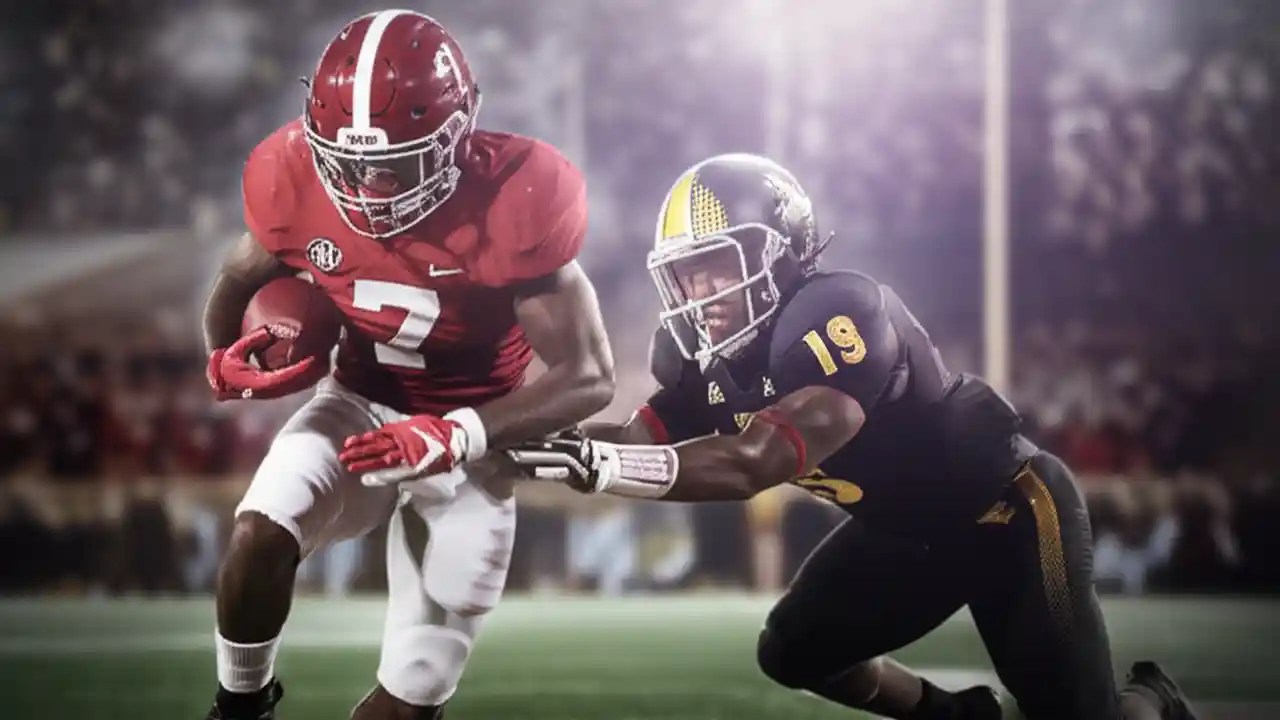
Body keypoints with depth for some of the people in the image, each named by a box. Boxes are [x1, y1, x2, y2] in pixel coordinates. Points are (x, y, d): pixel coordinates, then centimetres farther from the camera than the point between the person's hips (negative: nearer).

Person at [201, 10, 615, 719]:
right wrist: (226, 358, -18)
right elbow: (236, 285, 5)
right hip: (358, 407, 2)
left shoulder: (514, 203, -27)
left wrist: (455, 437, -36)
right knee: (259, 535, -28)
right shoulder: (300, 182, -17)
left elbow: (588, 378, -24)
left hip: (469, 434, -2)